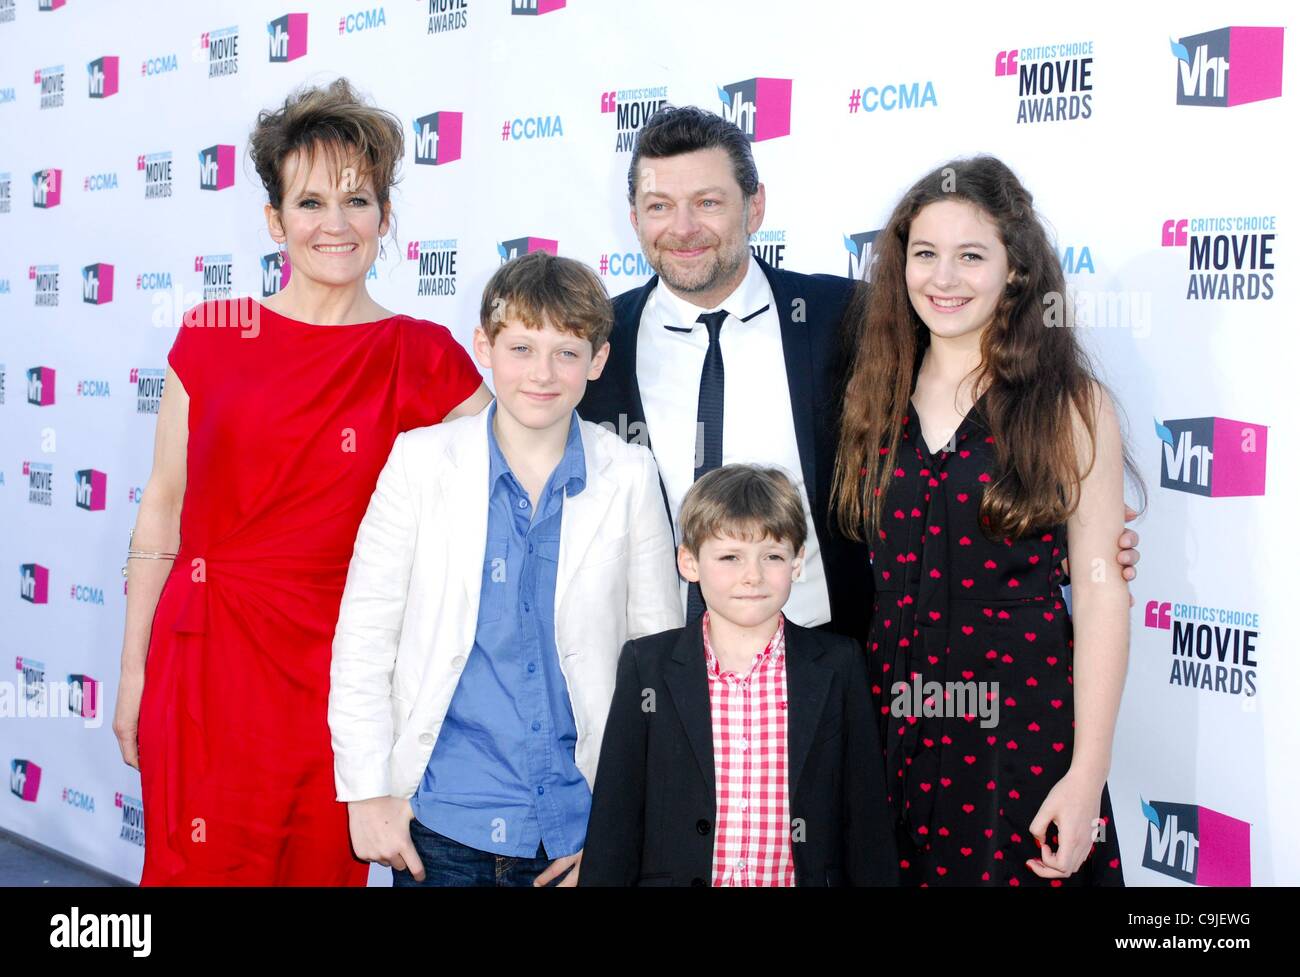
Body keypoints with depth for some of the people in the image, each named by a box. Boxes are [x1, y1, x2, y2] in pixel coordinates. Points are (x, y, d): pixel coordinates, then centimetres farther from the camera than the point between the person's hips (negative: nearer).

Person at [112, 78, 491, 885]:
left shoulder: (424, 360, -1)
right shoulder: (210, 338, 2)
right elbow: (164, 507, 6)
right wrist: (134, 671, 6)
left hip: (337, 667, 0)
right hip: (206, 661, 0)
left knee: (324, 864, 9)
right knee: (199, 868, 5)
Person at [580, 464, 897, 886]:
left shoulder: (839, 665, -5)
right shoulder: (647, 665, -6)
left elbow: (865, 815, -2)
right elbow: (616, 816, -3)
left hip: (805, 875, 0)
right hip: (678, 874, 0)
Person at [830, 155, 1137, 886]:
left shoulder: (1070, 405, -5)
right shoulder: (879, 398, 6)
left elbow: (1102, 588, -8)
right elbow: (862, 573, 10)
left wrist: (1088, 774, -12)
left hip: (1024, 724, -3)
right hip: (894, 723, 4)